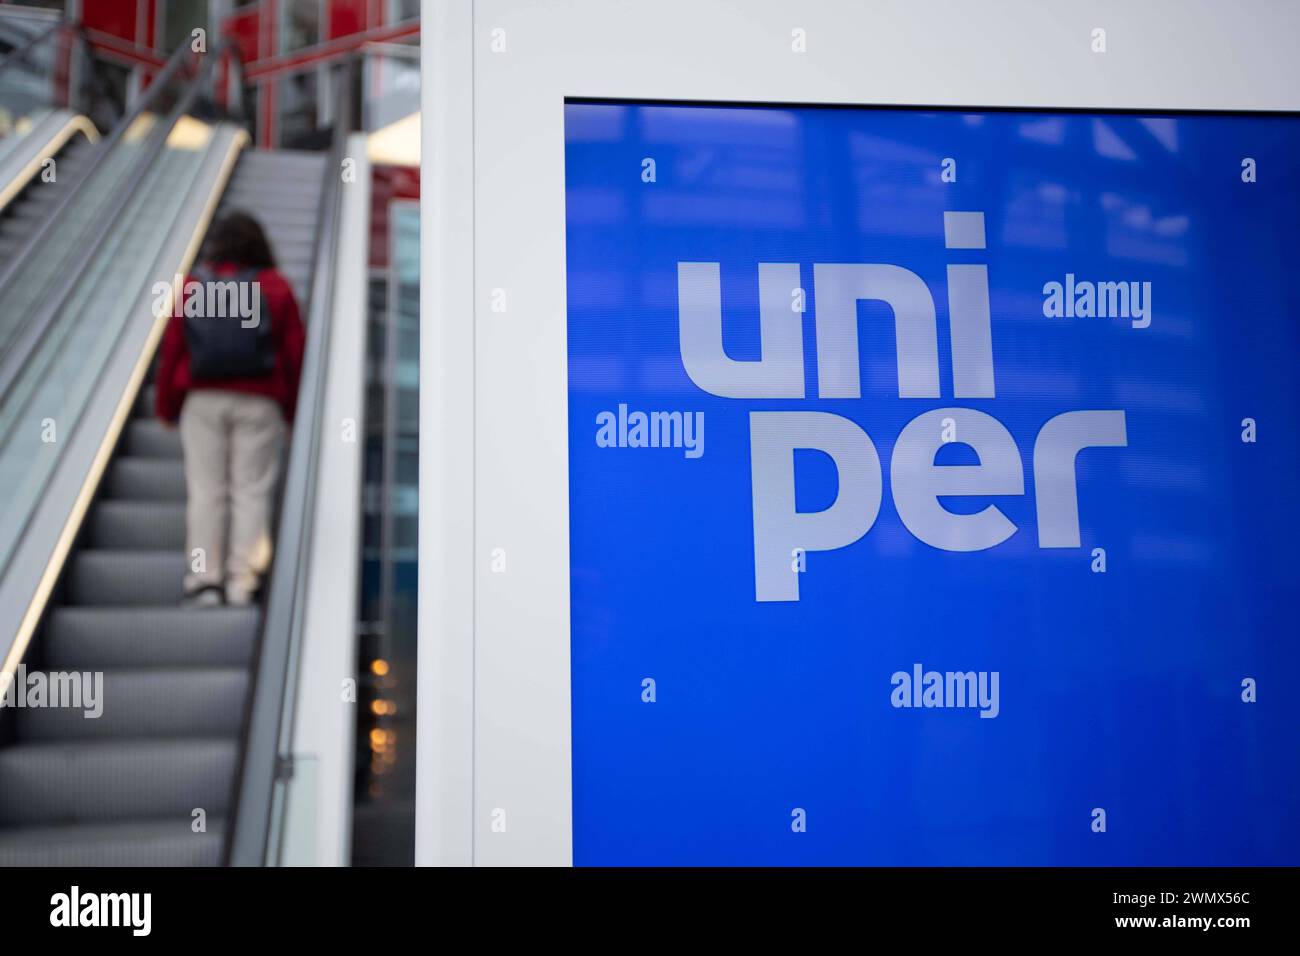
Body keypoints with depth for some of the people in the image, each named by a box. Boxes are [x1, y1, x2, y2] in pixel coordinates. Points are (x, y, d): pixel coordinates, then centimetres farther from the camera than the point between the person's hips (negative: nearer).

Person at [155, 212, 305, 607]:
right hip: (259, 402, -1)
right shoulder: (276, 288, 2)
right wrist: (292, 408, 10)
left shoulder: (192, 286, 4)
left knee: (205, 491, 5)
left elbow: (171, 350, 5)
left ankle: (203, 579, 5)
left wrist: (167, 405, 13)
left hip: (202, 400, 1)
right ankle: (242, 582, -2)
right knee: (251, 492, 0)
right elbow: (295, 352, 2)